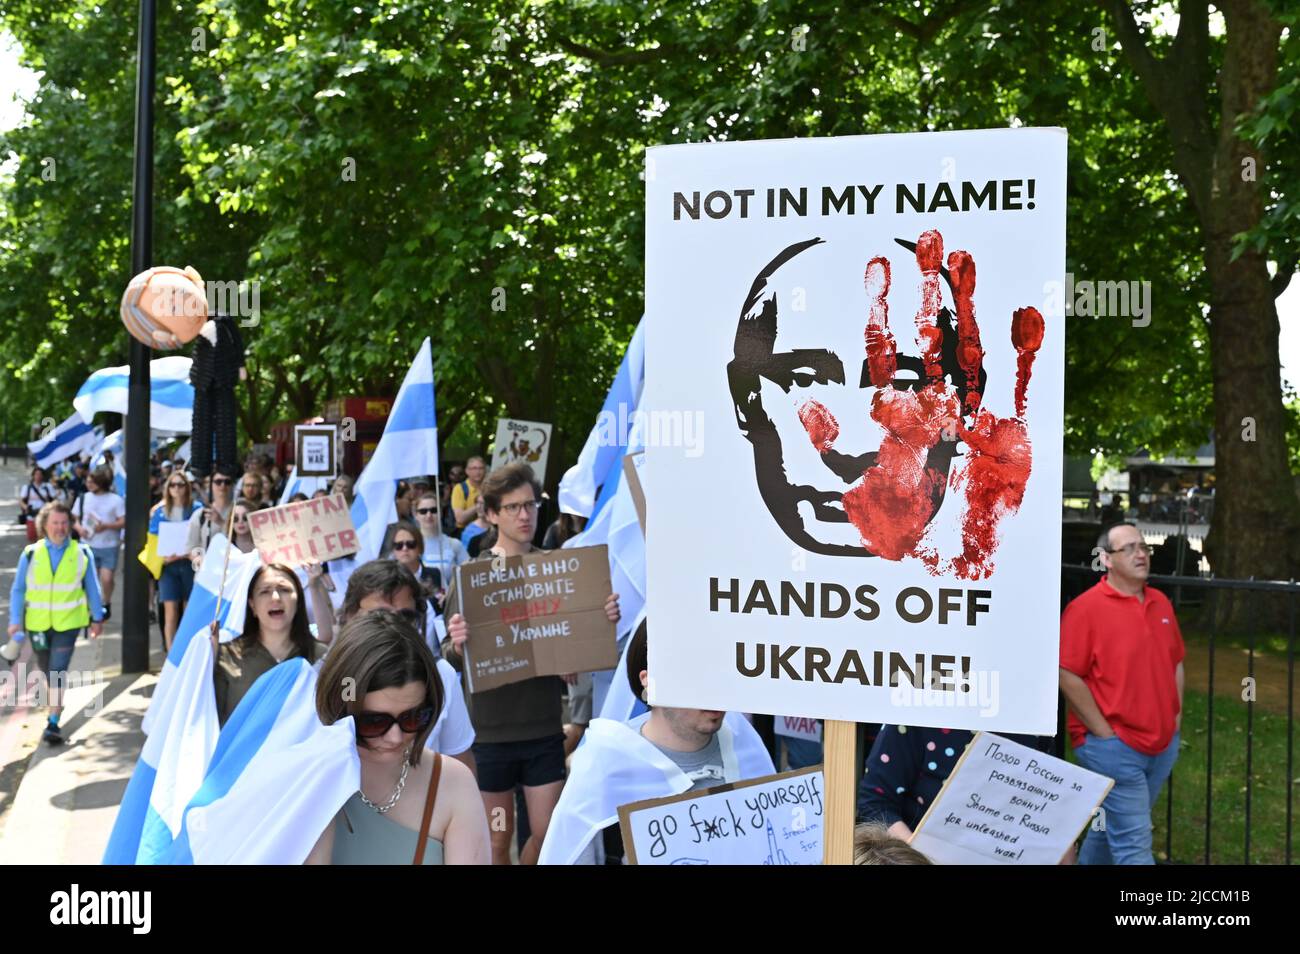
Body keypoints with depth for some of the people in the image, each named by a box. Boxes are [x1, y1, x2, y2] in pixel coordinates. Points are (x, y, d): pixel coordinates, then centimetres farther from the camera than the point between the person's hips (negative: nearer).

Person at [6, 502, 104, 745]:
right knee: (46, 669, 19)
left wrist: (97, 618, 7)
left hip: (67, 622, -2)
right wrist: (15, 621, -5)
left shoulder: (82, 553, -5)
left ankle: (53, 723, -7)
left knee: (58, 671, -10)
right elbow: (18, 590, 0)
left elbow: (92, 588, 3)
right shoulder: (30, 553, -4)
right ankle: (56, 704, 45)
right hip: (38, 623, 2)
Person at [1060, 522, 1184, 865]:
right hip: (1114, 747, -7)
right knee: (1134, 843, -5)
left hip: (1163, 745, 7)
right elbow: (1068, 676, -15)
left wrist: (1175, 717, 11)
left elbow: (1175, 663, 21)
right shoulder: (1086, 607, -13)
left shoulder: (1161, 603, 10)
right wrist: (1103, 733, -14)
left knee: (1111, 830, 19)